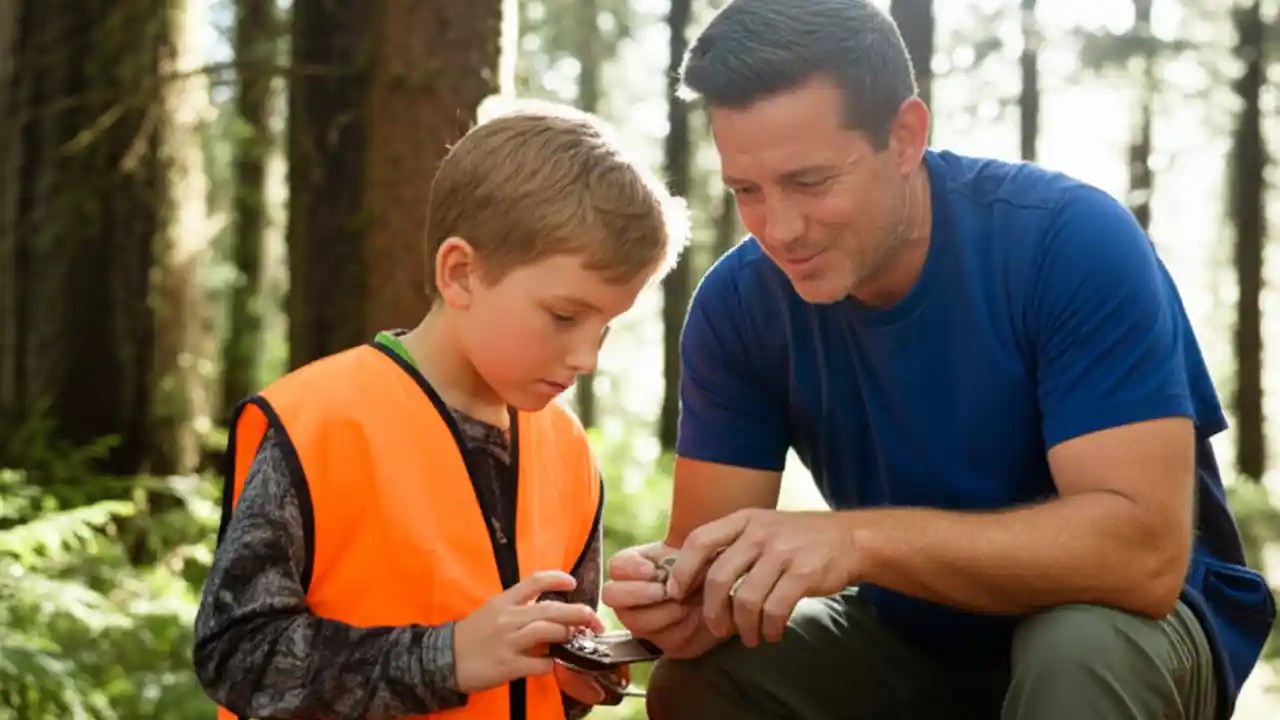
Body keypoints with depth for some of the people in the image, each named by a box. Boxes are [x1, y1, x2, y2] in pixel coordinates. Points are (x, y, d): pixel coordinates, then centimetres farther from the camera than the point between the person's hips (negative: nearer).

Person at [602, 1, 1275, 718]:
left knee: (1080, 650, -36)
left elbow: (1143, 549, -34)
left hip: (1125, 622, -3)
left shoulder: (1070, 241, -26)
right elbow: (711, 543, -12)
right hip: (913, 634, 4)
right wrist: (682, 596, -37)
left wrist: (860, 539, -43)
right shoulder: (738, 302, -13)